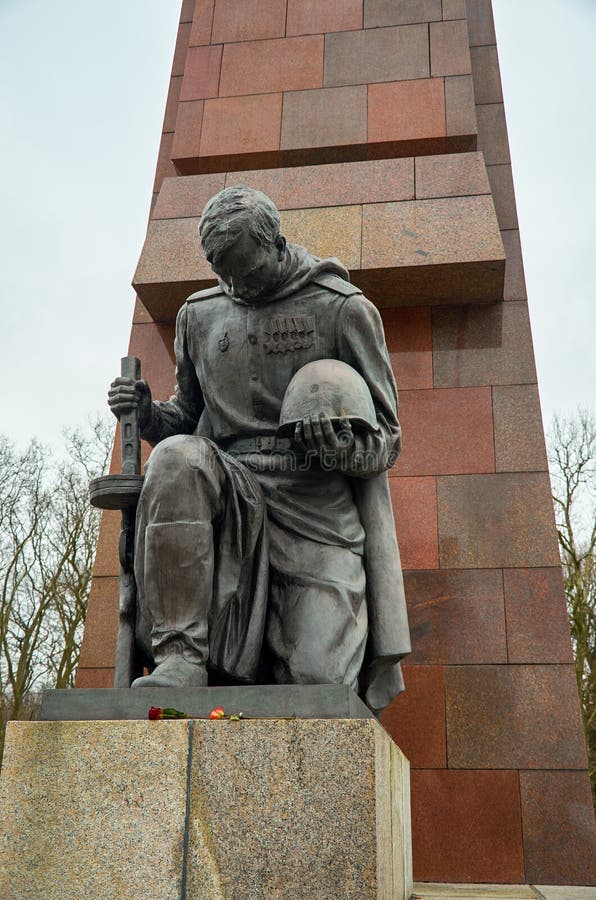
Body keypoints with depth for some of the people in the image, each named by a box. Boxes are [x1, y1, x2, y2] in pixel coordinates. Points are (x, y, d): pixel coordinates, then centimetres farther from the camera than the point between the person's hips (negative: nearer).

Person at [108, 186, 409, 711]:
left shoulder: (345, 308, 4)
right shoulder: (199, 315, 16)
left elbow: (386, 436, 5)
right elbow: (190, 417, 25)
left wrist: (346, 448, -18)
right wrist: (148, 415, 2)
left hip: (319, 509, -2)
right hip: (230, 494, 3)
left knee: (320, 680, -14)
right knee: (178, 457, -33)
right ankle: (179, 657, -29)